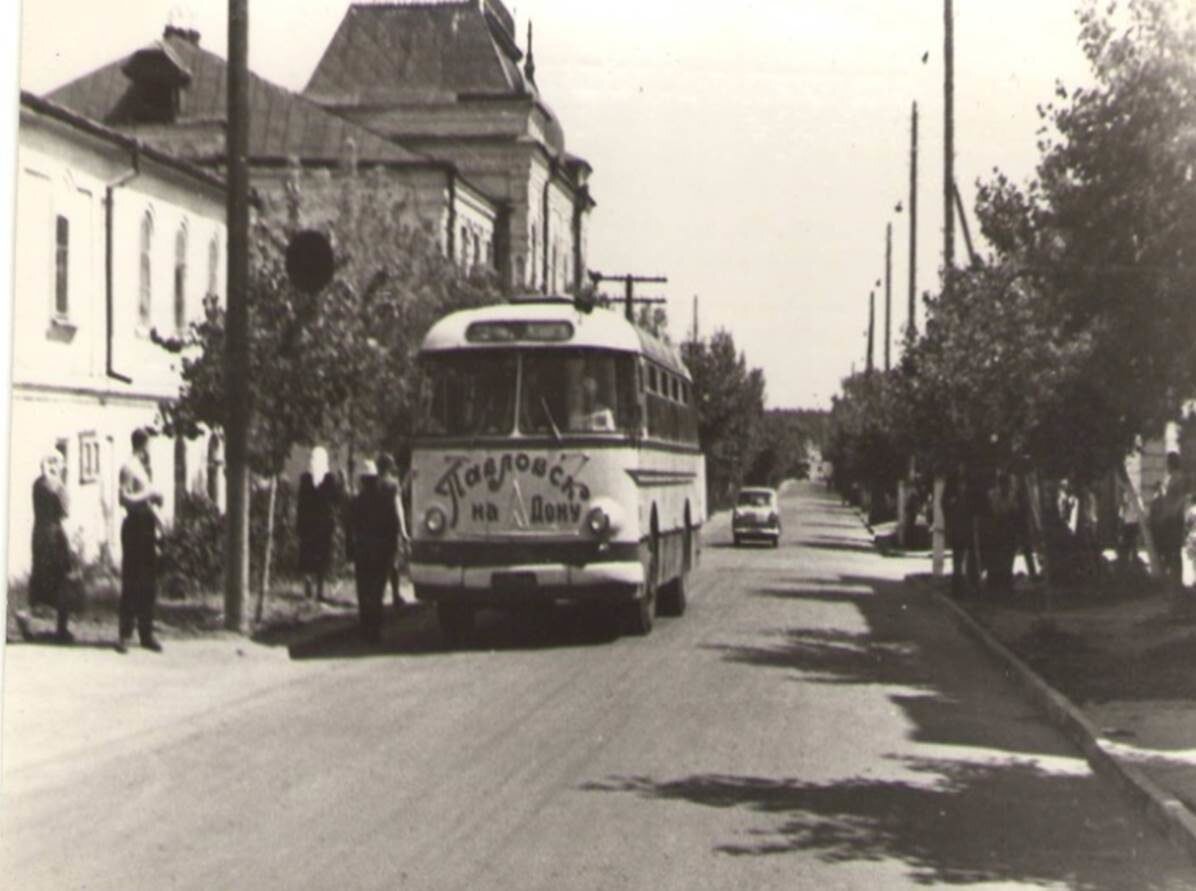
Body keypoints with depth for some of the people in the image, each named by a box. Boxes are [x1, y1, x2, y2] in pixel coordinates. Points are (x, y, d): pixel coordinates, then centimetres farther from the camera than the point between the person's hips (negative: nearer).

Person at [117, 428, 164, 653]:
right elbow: (125, 499, -18)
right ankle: (124, 635, -1)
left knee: (149, 584, 9)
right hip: (135, 526, -8)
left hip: (147, 526, 8)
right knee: (131, 583, -5)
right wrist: (149, 494, -15)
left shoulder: (145, 467, 17)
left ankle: (146, 634, 15)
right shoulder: (129, 467, -10)